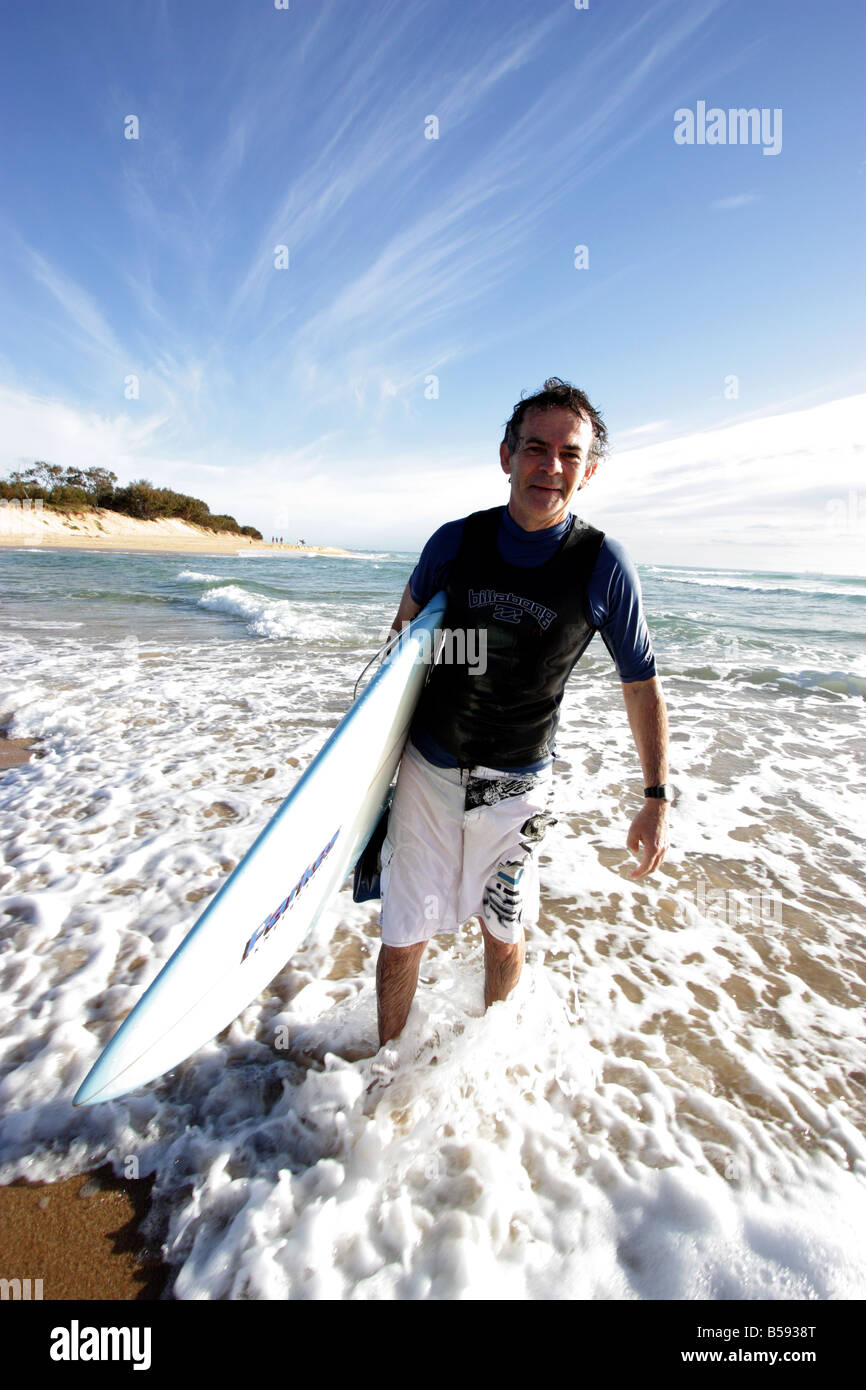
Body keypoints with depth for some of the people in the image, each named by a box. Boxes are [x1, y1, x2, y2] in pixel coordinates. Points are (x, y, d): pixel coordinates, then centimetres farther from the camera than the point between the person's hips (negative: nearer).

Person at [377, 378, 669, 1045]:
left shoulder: (603, 565, -11)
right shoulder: (455, 541, -8)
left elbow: (642, 685, -1)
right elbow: (404, 633, 8)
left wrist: (657, 800, -2)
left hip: (518, 788, 0)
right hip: (428, 771, 1)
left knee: (505, 934, 17)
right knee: (404, 936, 8)